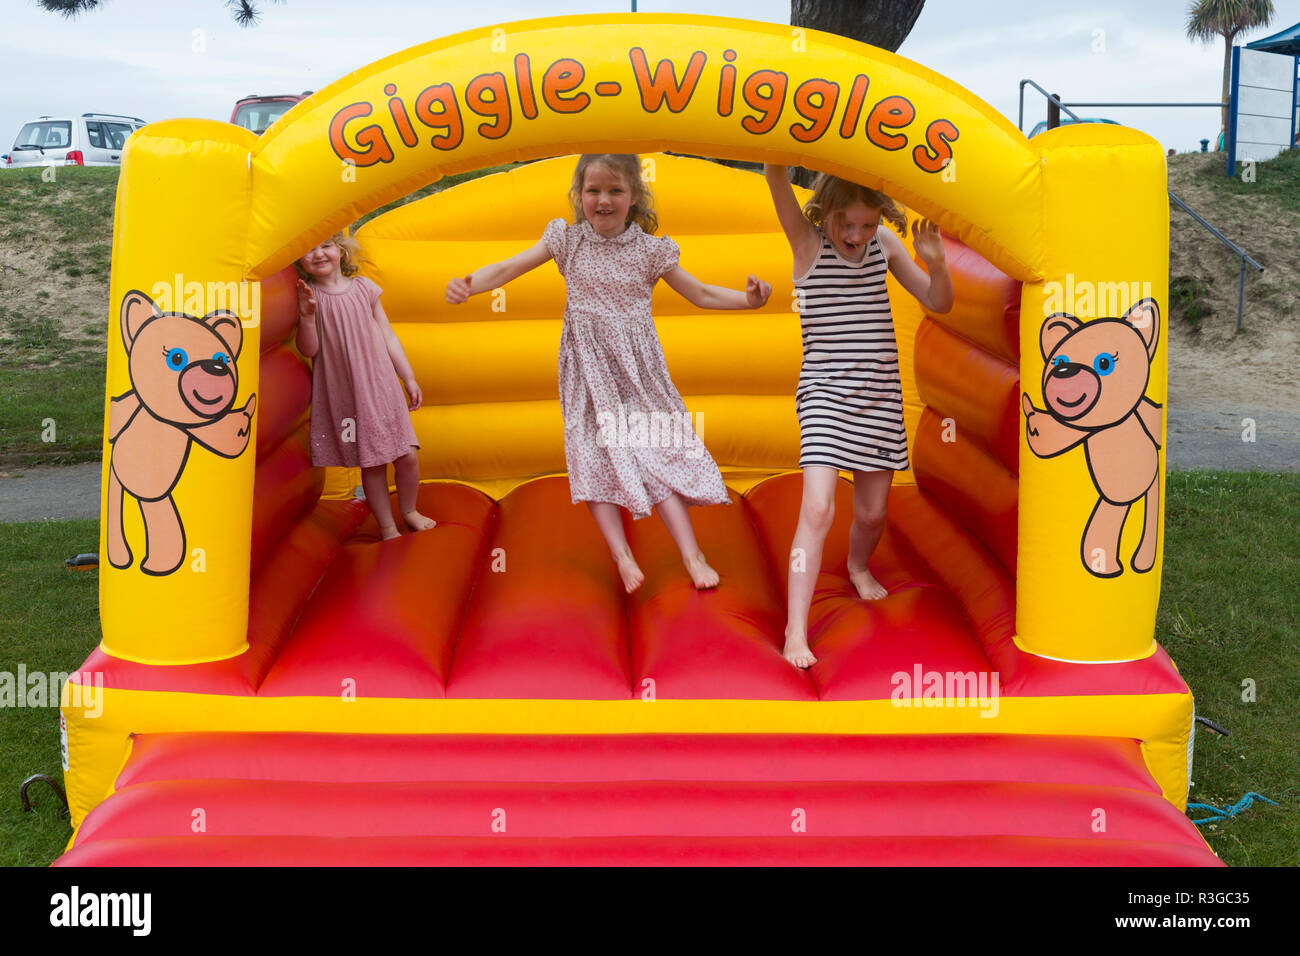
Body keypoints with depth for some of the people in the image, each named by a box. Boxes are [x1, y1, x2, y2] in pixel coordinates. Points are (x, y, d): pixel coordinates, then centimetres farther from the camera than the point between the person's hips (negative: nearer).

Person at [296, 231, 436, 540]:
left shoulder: (364, 287, 3)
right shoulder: (308, 296, -3)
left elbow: (387, 336, 8)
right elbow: (309, 350, -7)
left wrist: (409, 379, 8)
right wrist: (306, 315, -23)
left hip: (381, 385, 2)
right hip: (345, 395, -2)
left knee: (407, 456, 2)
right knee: (371, 463, 4)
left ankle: (409, 510, 28)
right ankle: (387, 527, 21)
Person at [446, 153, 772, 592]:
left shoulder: (649, 249, 2)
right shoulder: (567, 240, 1)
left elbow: (700, 294, 6)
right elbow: (507, 268, -2)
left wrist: (747, 298, -10)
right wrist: (468, 283, -21)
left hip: (637, 367, 0)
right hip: (588, 368, 1)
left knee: (658, 453, -6)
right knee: (594, 456, -7)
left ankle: (691, 552, -4)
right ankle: (622, 555, -3)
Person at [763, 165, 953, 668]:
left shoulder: (886, 244, 5)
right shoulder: (808, 242, -7)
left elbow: (939, 303, 7)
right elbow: (775, 177, -23)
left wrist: (935, 260, -11)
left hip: (880, 395, 5)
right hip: (825, 392, -4)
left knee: (872, 512, 12)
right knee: (817, 508, -18)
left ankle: (858, 566, 47)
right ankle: (796, 630, -12)